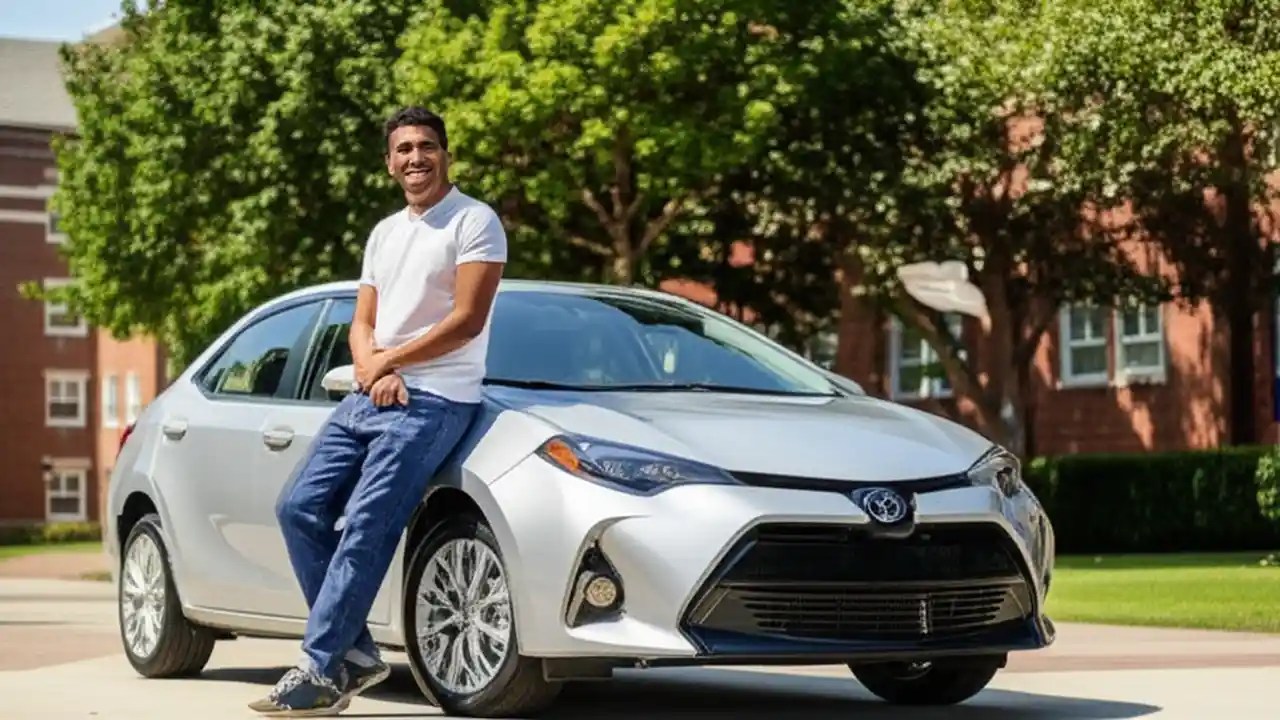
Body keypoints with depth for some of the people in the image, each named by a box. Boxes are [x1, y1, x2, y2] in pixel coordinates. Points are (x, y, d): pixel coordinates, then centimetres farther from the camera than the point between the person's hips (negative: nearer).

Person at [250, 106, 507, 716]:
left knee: (366, 529, -16)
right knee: (300, 509, -2)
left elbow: (467, 321, -12)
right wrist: (372, 370, -6)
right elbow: (362, 324, 17)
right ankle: (354, 651, 3)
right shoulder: (383, 233, 20)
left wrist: (391, 361, -7)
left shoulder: (474, 222, -4)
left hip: (433, 401, -8)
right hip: (369, 395, 8)